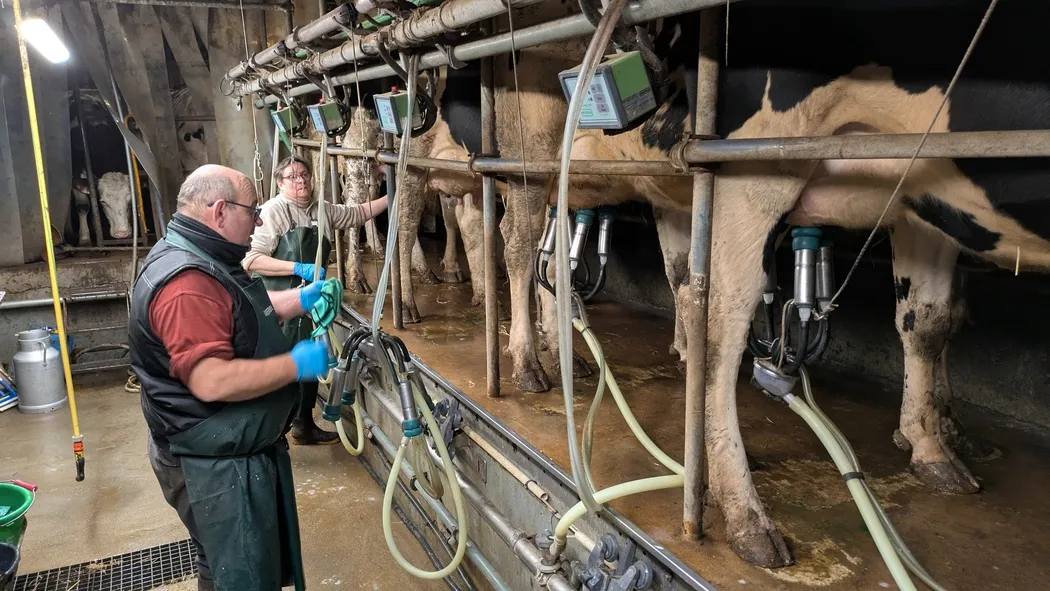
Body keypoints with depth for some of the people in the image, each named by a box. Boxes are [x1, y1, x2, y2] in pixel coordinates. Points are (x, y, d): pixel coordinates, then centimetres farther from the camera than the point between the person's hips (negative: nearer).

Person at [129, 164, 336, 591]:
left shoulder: (204, 260, 7)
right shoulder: (186, 283, -29)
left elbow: (245, 314, 22)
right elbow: (213, 382, -35)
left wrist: (301, 300, 7)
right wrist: (295, 365, -26)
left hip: (237, 450, 11)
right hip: (216, 465, -11)